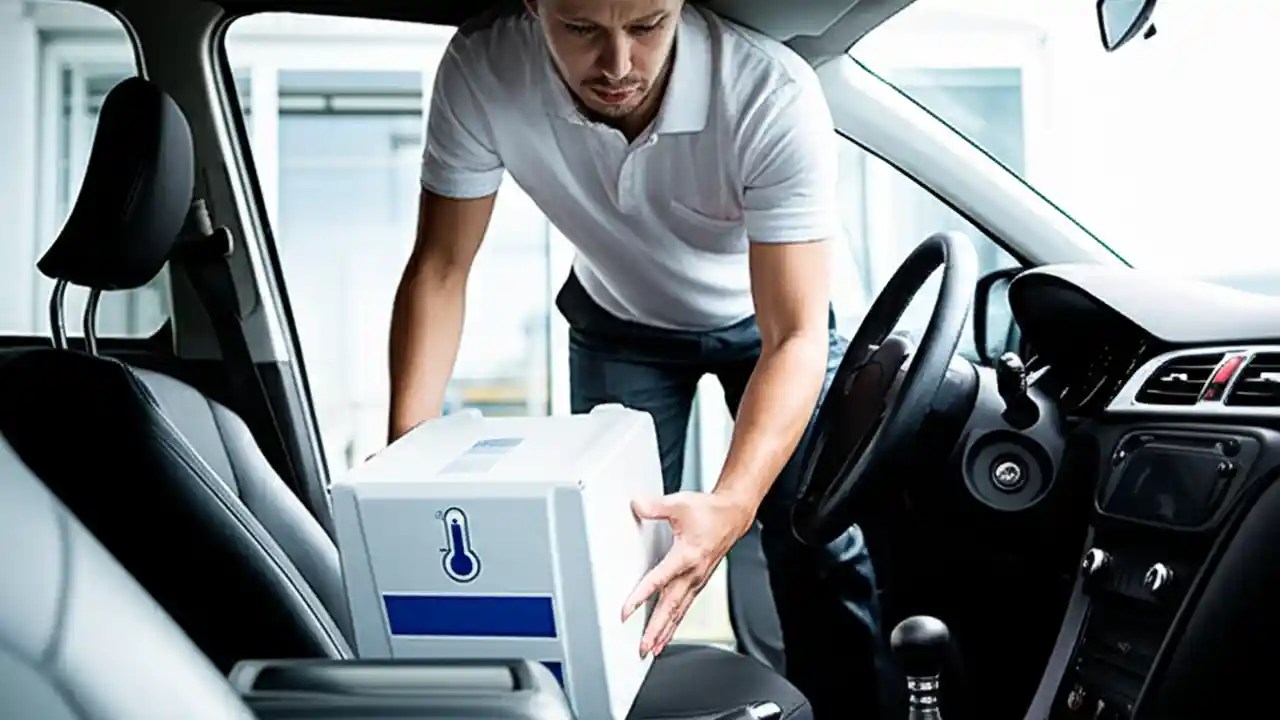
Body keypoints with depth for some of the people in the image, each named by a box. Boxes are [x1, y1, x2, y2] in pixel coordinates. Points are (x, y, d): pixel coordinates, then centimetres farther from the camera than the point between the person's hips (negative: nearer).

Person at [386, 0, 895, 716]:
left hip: (766, 316, -1)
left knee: (822, 557, -4)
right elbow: (440, 269, -20)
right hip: (620, 321, 2)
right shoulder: (482, 70, -31)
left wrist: (731, 505, -52)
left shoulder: (773, 93, -37)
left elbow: (794, 338, -36)